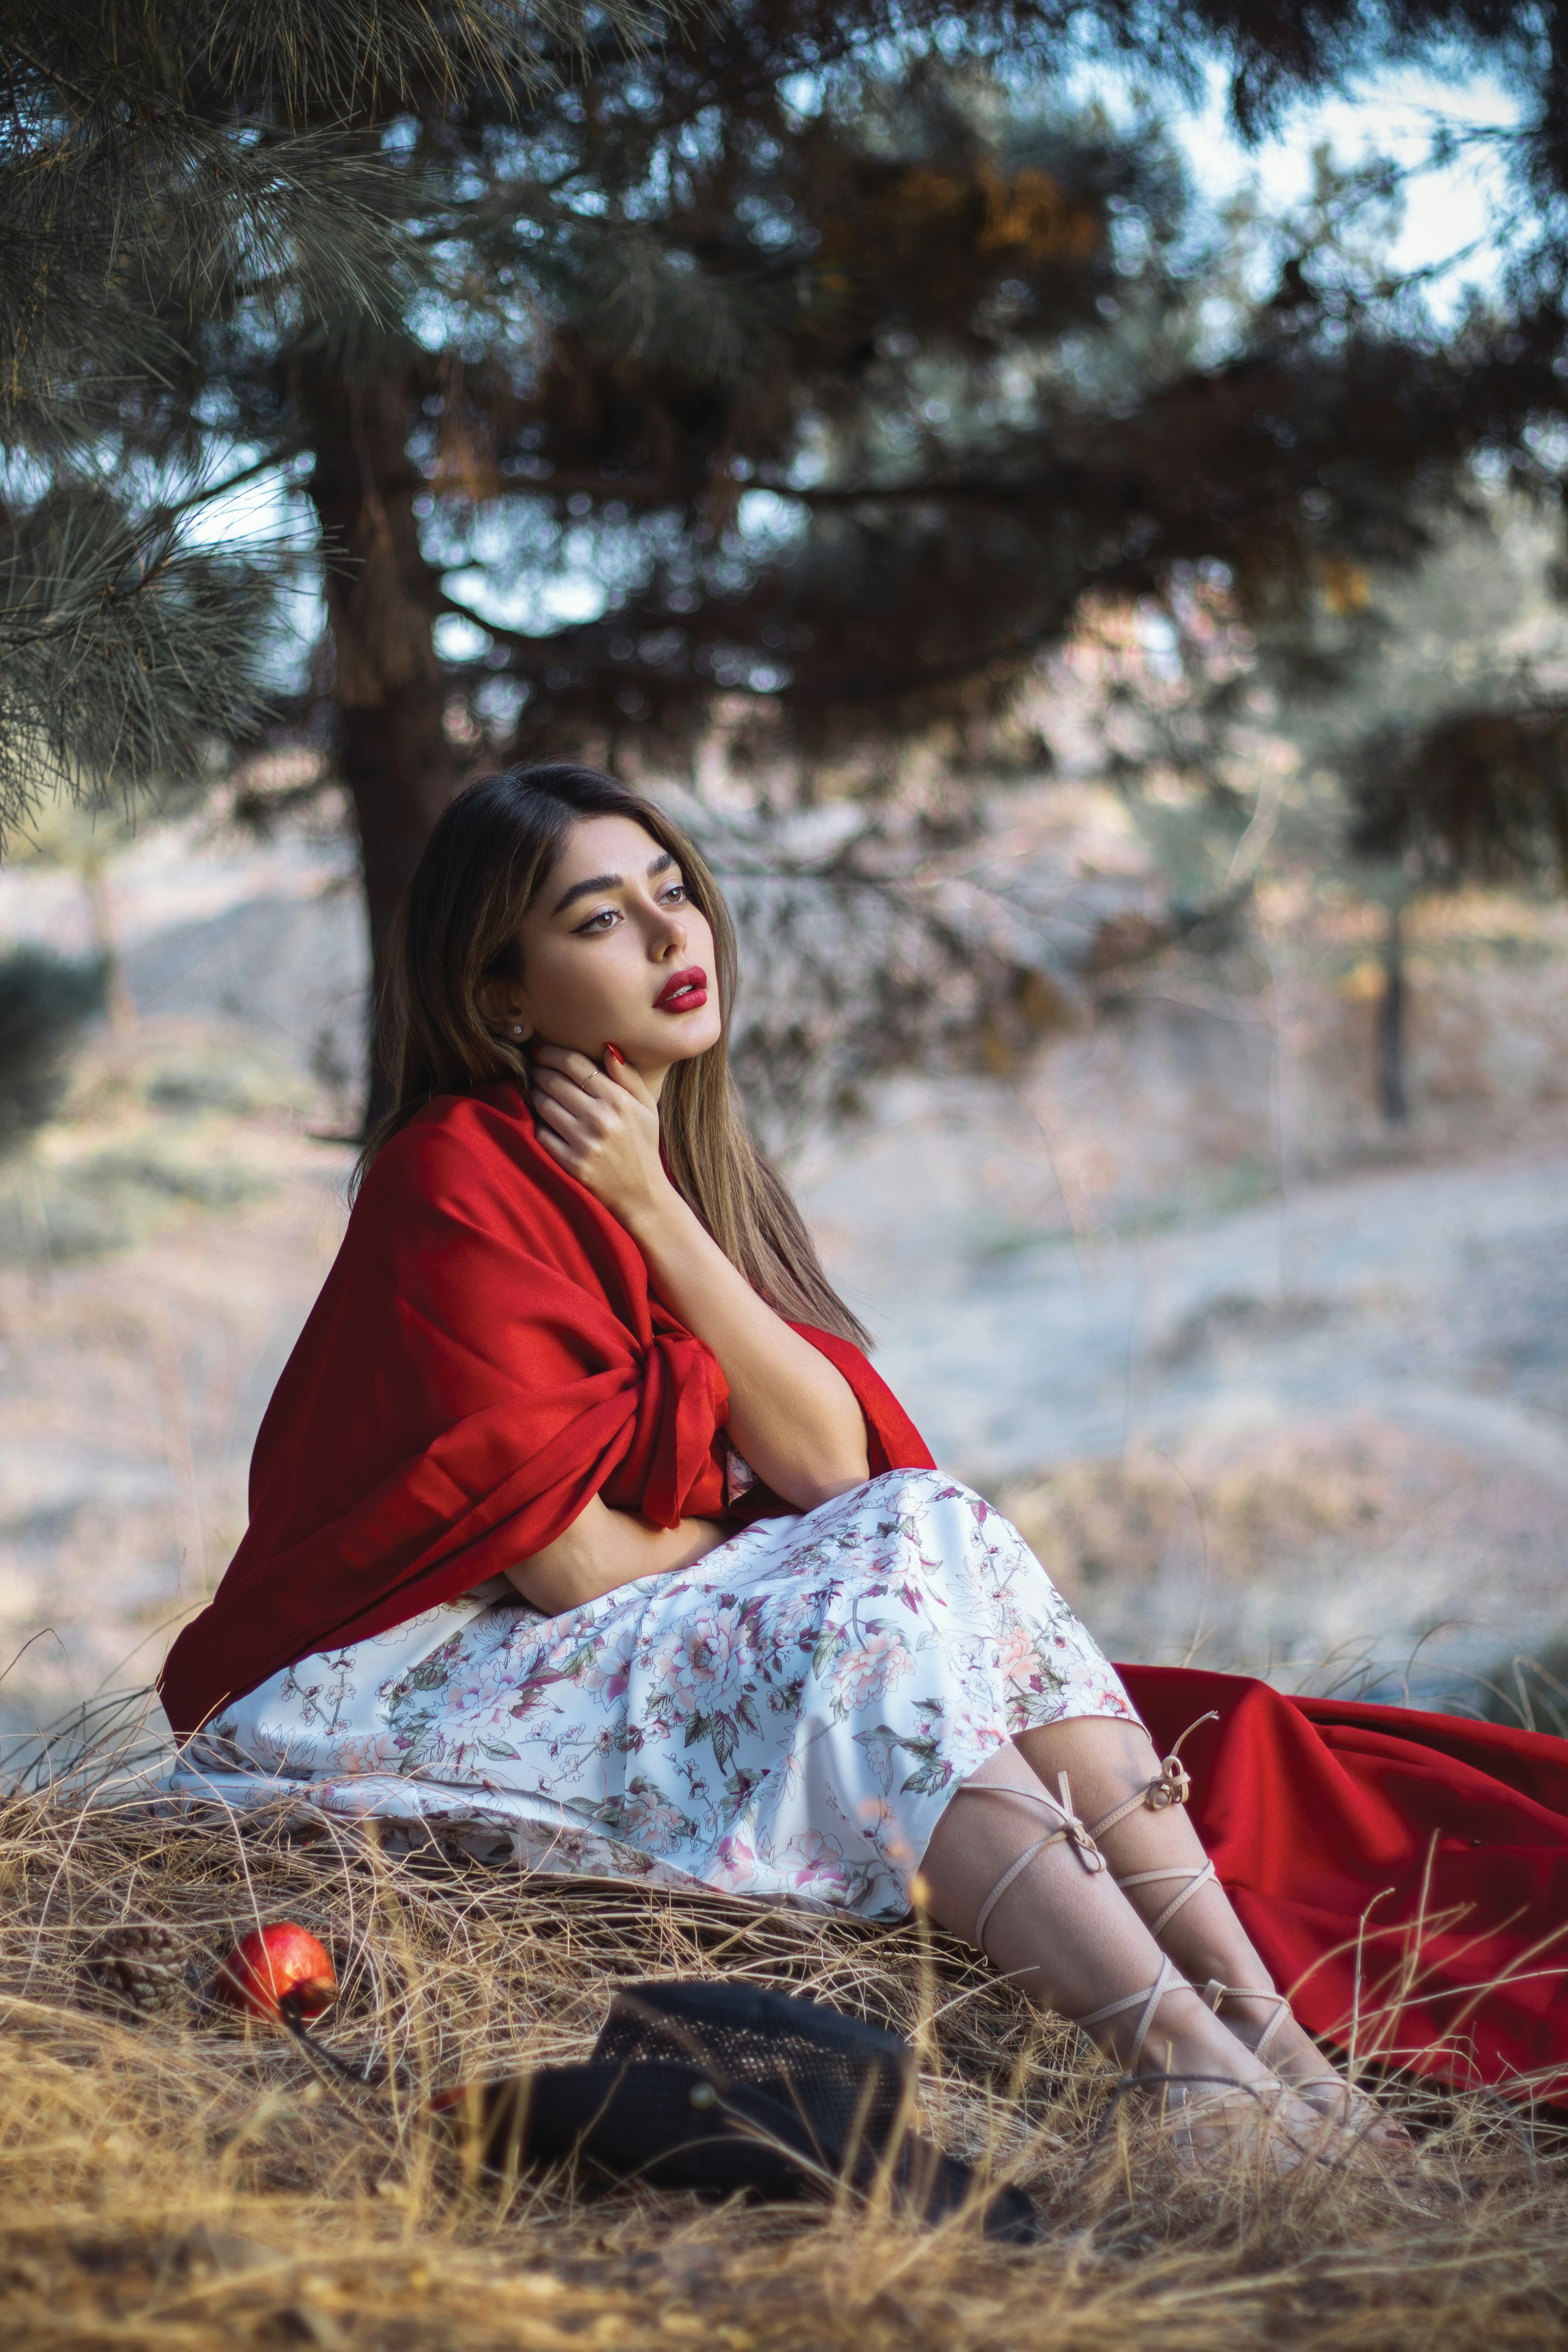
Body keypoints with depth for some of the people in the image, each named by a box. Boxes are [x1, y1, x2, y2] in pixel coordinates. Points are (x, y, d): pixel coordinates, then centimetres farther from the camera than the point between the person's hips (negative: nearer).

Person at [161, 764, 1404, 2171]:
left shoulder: (683, 1158, 9)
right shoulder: (458, 1173, -15)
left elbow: (829, 1461, -6)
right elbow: (574, 1562, -20)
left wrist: (653, 1208, -12)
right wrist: (757, 1545, -2)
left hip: (645, 1638, 7)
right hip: (413, 1675, -7)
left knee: (936, 1523, -15)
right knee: (866, 1624, -25)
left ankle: (1260, 2027, -24)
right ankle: (1183, 2061, -32)